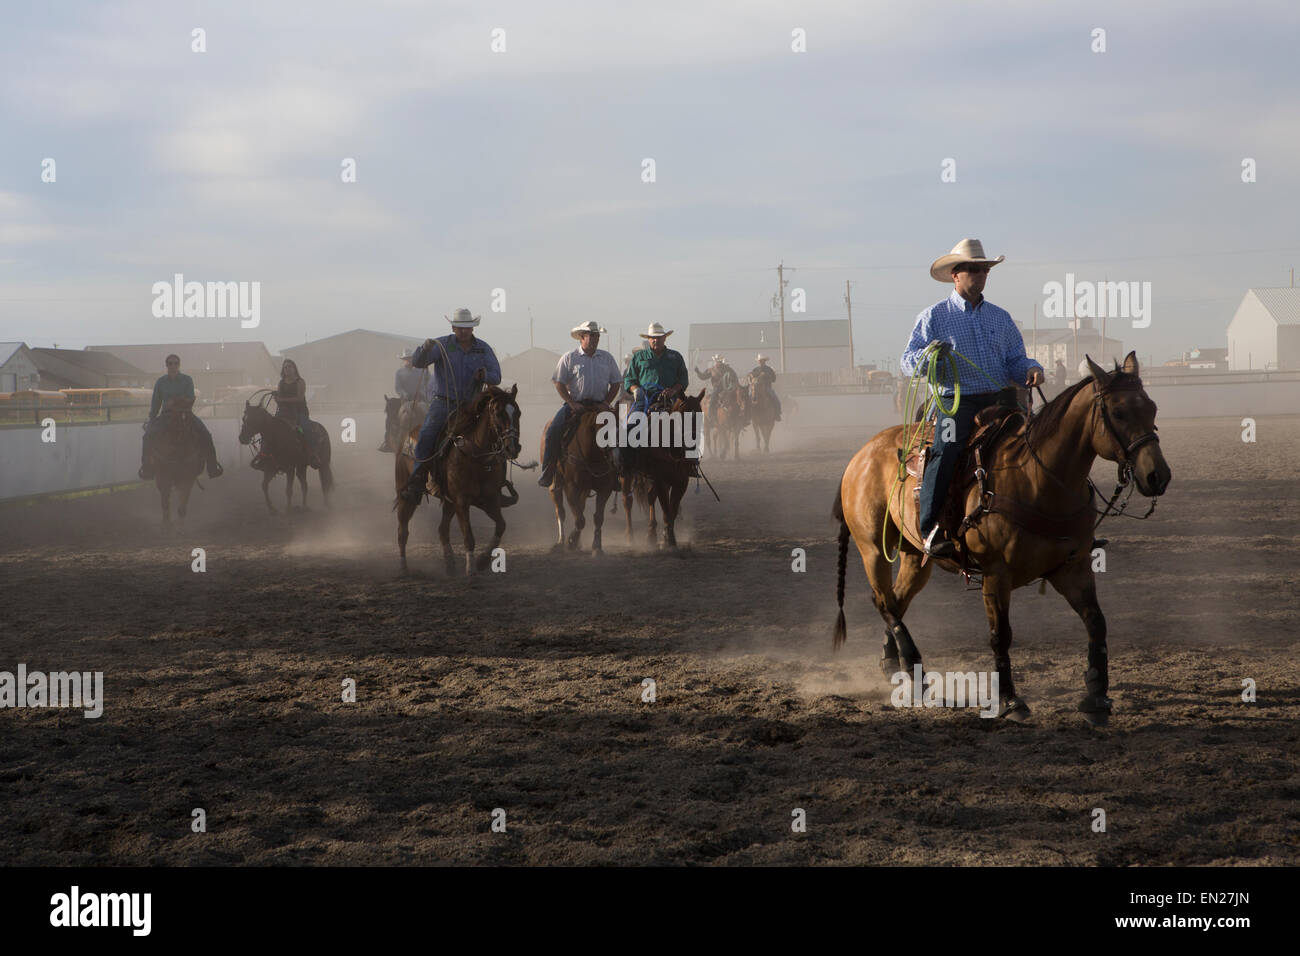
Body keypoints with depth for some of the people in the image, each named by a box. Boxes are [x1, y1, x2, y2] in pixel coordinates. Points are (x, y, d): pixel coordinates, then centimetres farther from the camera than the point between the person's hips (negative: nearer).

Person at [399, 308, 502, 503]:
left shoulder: (483, 349, 5)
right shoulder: (443, 345, -2)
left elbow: (496, 377, 4)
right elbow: (417, 362, -10)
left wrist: (485, 376, -19)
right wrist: (425, 349, -33)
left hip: (470, 404, 3)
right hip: (442, 401, -3)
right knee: (427, 434, -22)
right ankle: (417, 482, -18)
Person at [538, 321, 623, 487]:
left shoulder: (607, 358, 10)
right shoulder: (569, 358, 2)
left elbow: (616, 383, 11)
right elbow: (559, 384, -1)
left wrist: (606, 403, -4)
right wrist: (573, 404, -12)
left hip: (600, 404, 2)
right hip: (574, 403, -2)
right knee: (553, 431, -22)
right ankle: (547, 472, -14)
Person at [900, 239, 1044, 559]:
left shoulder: (1000, 317, 20)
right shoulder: (934, 317, 8)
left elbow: (1015, 361, 19)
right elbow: (908, 361, 3)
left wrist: (1031, 370, -4)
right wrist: (928, 356, -19)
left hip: (1000, 399, 4)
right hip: (956, 400, -4)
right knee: (947, 449, -30)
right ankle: (932, 529, -26)